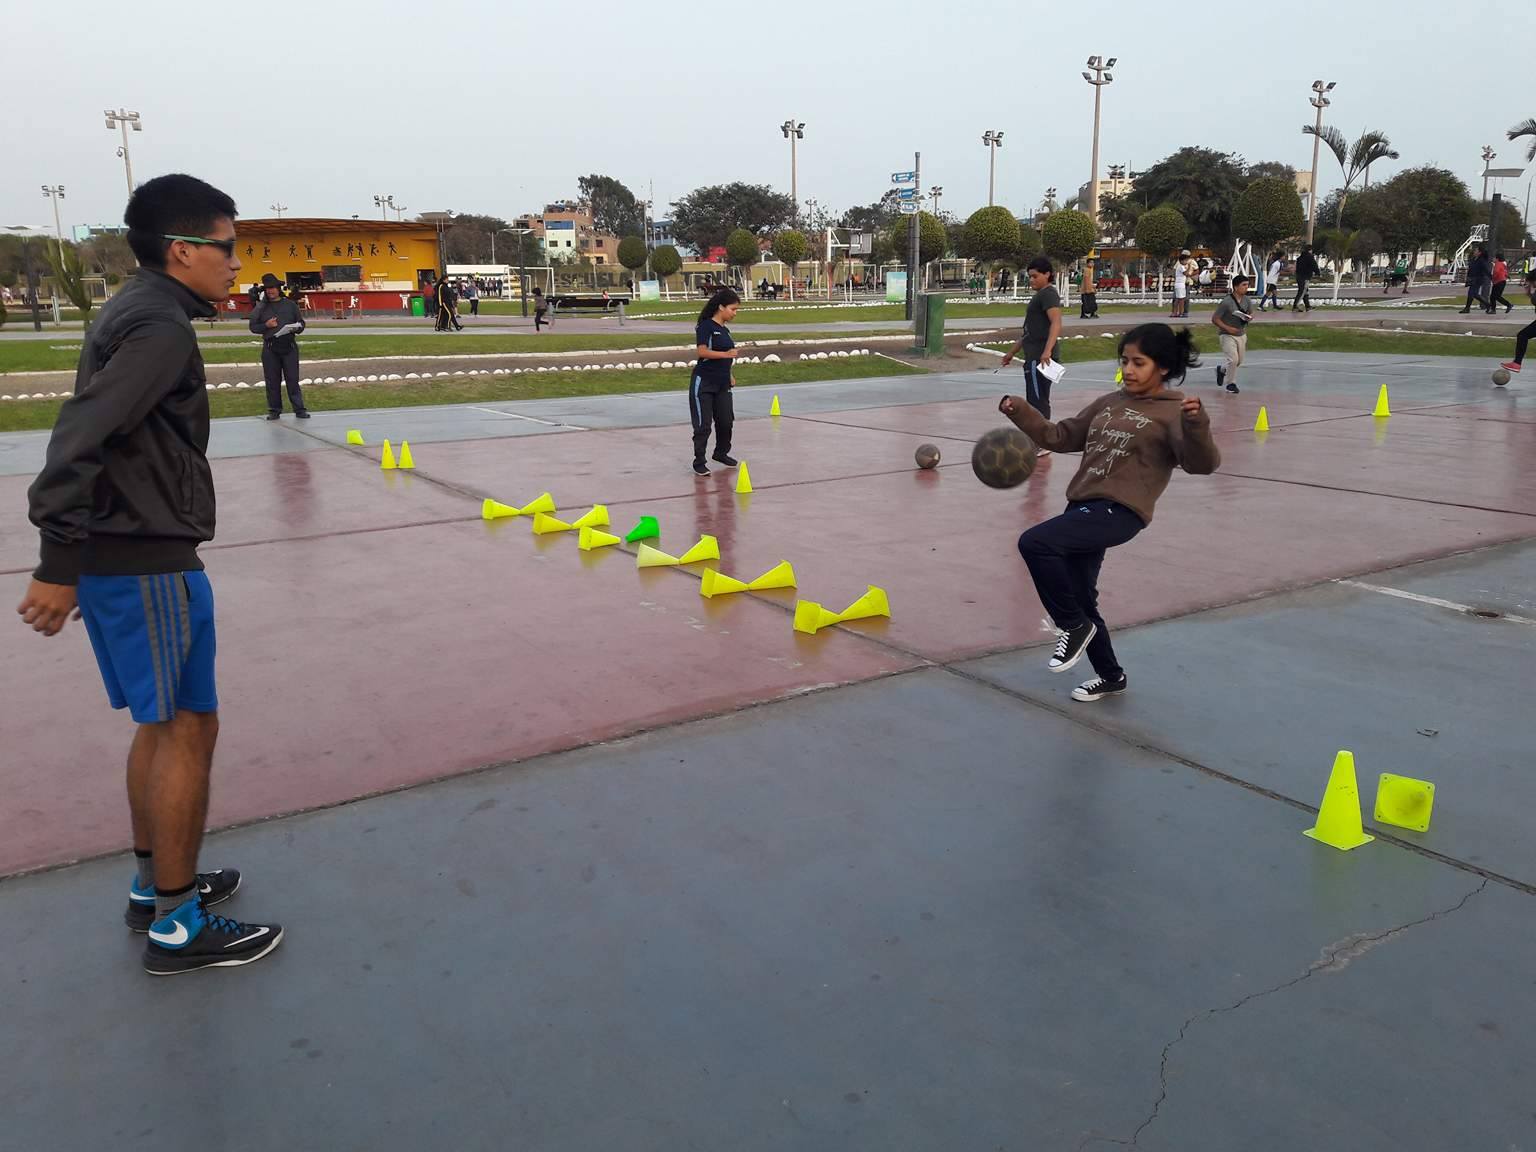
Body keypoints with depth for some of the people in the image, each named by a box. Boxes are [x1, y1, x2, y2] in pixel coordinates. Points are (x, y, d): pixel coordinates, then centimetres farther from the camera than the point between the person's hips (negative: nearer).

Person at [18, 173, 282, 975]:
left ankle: (153, 886, 30)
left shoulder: (137, 312, 15)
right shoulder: (160, 325, -16)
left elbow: (90, 433, 17)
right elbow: (81, 437, -24)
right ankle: (177, 926, 8)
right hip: (147, 564, -10)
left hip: (124, 555, 10)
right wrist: (58, 566, -23)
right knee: (188, 730, -2)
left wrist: (84, 561, 19)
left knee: (161, 723, 18)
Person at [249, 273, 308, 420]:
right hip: (270, 348, 1)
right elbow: (253, 326, 8)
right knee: (272, 381, 4)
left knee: (293, 379, -1)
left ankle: (299, 409, 1)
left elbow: (301, 323, 11)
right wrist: (266, 325, -9)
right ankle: (274, 410, 12)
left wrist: (295, 329, -10)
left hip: (289, 347, -1)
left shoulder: (290, 305, 8)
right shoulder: (261, 308, 7)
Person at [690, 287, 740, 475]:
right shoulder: (706, 326, -11)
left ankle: (721, 452, 33)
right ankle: (699, 462, 7)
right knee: (703, 425, -3)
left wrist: (729, 375, 16)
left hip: (722, 384, 7)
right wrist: (725, 354, -30)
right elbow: (702, 351, -21)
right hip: (703, 383, -7)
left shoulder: (725, 330, 13)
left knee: (726, 421, 10)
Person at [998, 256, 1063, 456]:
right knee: (1036, 400, 13)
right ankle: (1040, 442, 19)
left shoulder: (1048, 294, -9)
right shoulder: (1039, 296, 22)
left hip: (1041, 358, -10)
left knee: (1037, 400, -8)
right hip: (1033, 357, 10)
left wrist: (1047, 351, -36)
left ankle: (1042, 443, -5)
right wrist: (1012, 353, 33)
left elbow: (1056, 323, -24)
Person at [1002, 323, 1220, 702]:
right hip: (1083, 505, 8)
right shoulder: (1109, 404, 16)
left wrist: (1196, 424, -34)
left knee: (1034, 543, -26)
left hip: (1120, 511, -8)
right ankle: (1110, 676, 36)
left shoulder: (1173, 412, -5)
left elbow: (1202, 464, -16)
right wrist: (1020, 411, 11)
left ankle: (1075, 626, -5)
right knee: (1080, 598, 16)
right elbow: (1062, 437, 22)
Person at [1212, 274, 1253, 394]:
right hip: (1228, 335, -7)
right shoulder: (1226, 301, -19)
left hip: (1242, 334, 7)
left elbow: (1251, 314, 17)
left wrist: (1249, 317, -8)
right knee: (1233, 359, -14)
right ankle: (1231, 383, 7)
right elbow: (1214, 319, -16)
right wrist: (1228, 328, -22)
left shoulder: (1246, 300, 1)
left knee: (1239, 361, 14)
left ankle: (1221, 370, 41)